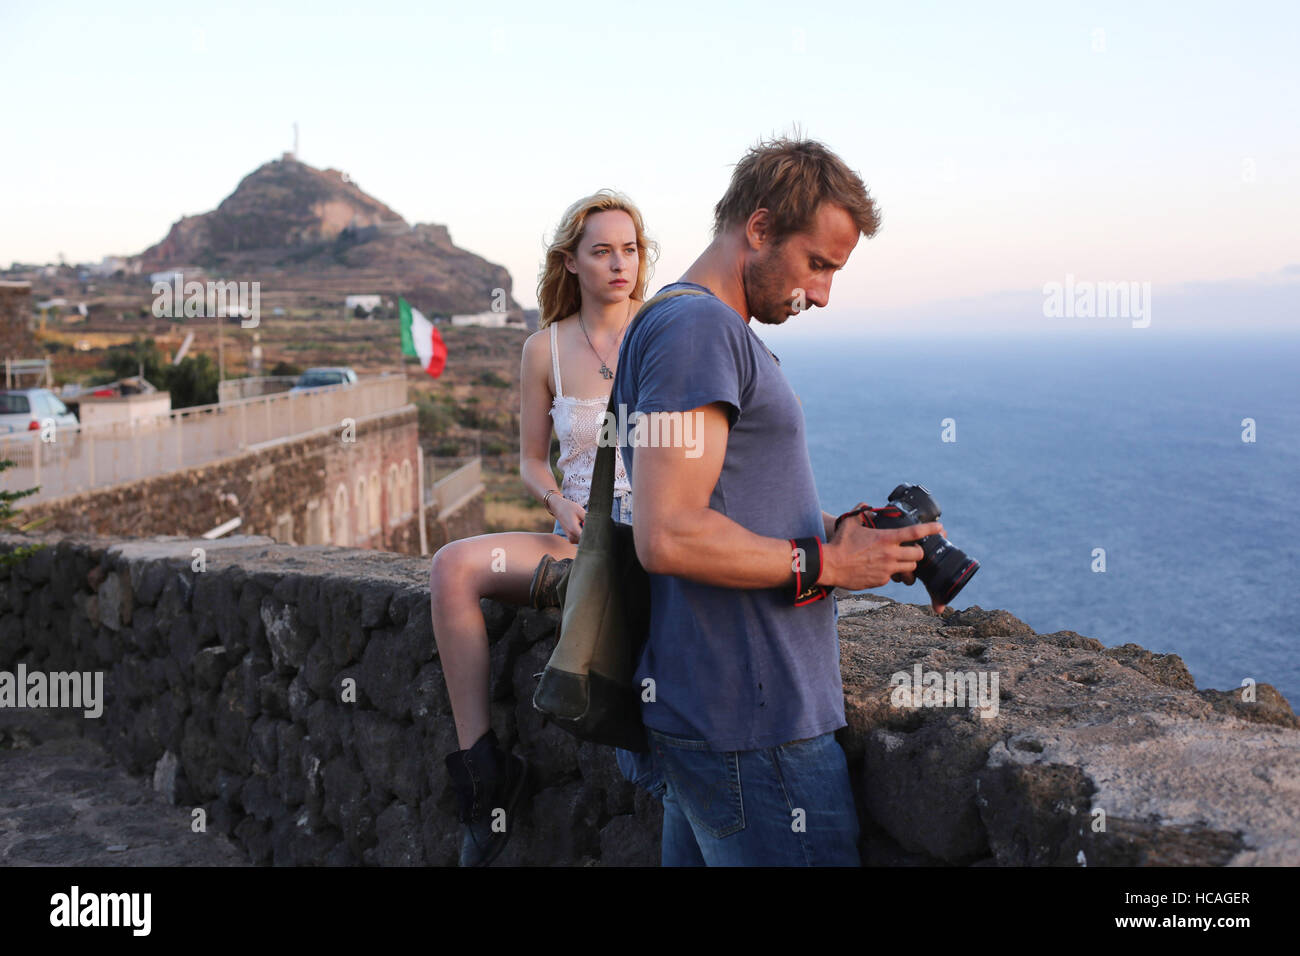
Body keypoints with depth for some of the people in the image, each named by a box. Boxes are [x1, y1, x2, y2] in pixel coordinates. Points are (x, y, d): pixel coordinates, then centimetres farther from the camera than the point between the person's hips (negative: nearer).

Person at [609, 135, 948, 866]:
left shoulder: (721, 331, 19)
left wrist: (848, 532, 8)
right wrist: (827, 564, -14)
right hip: (755, 727, -10)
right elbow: (669, 537, -24)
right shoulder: (697, 327, -15)